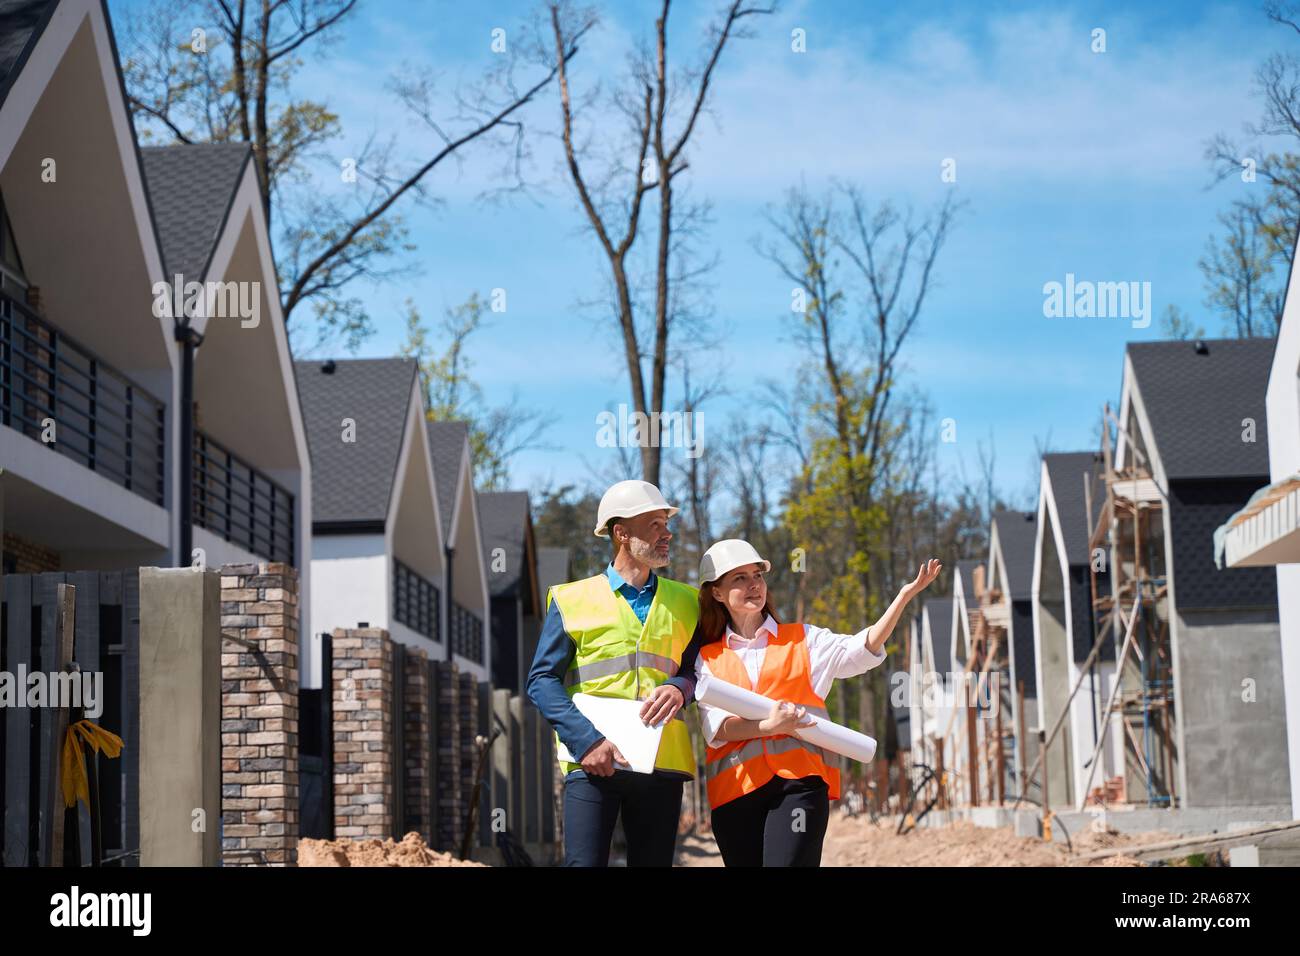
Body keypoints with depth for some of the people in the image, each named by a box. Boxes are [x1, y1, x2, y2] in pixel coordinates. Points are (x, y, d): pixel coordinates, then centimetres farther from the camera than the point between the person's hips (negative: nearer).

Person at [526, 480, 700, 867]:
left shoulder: (686, 602, 16)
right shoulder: (572, 600, 7)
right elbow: (542, 680, 1)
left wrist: (679, 688, -11)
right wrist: (586, 740, -13)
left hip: (661, 762, 3)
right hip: (592, 761, -3)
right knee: (584, 862, -12)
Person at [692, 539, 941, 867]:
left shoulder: (803, 640, 15)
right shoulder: (707, 658, 14)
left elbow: (864, 650, -1)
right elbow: (715, 728, 0)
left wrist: (905, 595, -14)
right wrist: (767, 726, -18)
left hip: (799, 781, -1)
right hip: (734, 789, 2)